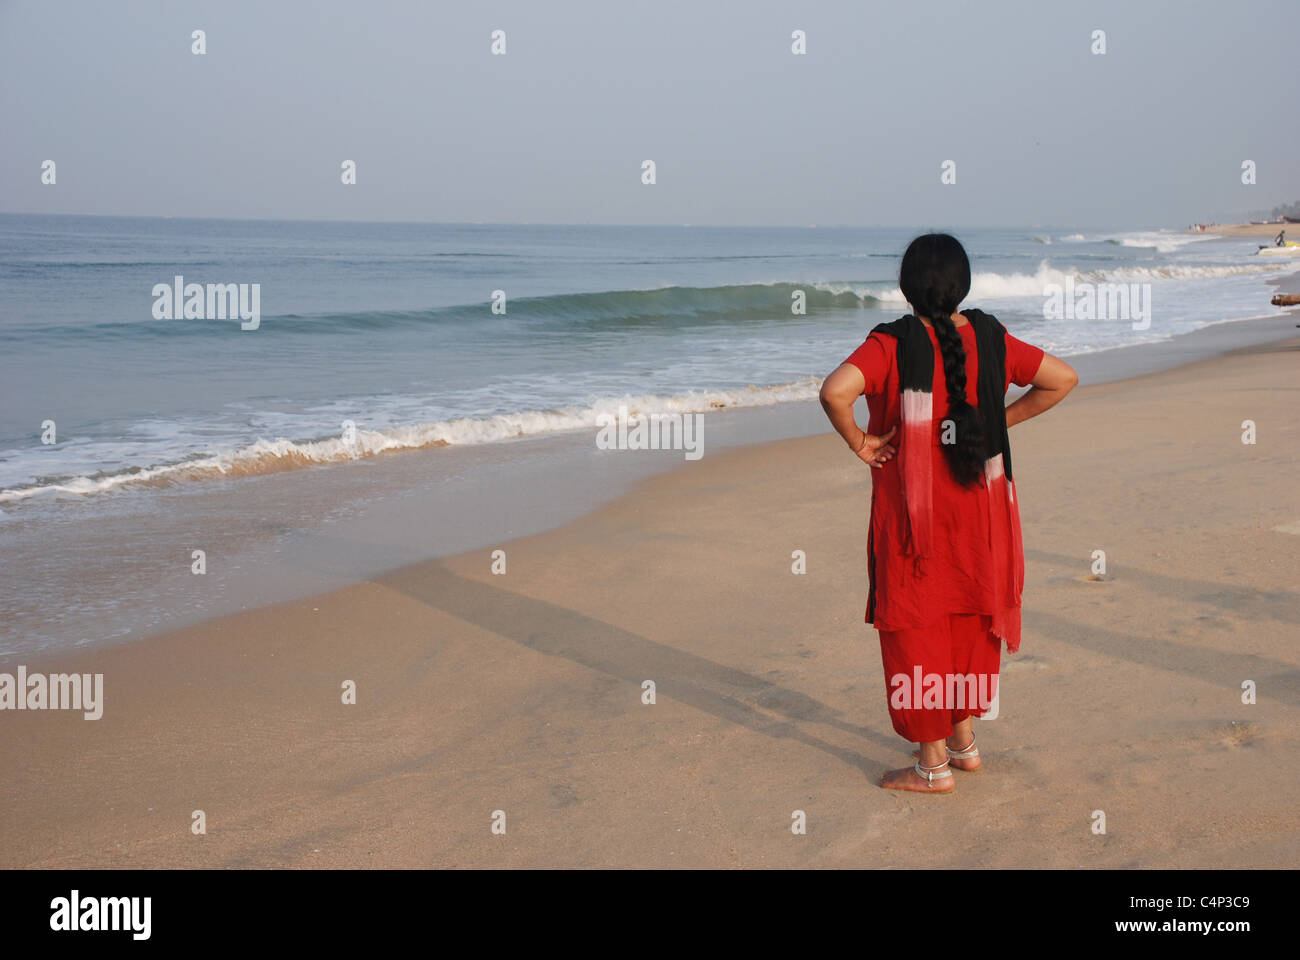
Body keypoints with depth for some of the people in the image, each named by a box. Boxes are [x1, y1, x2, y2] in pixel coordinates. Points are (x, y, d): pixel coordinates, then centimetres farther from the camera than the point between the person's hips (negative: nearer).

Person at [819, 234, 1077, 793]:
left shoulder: (892, 345, -15)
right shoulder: (991, 339, 0)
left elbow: (835, 392, -31)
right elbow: (1063, 379, 8)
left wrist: (859, 442, -15)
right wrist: (1002, 420, 8)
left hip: (914, 516, -5)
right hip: (980, 511, 5)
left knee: (916, 631, 6)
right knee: (970, 622, 20)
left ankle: (933, 765, 15)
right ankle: (965, 742, 32)